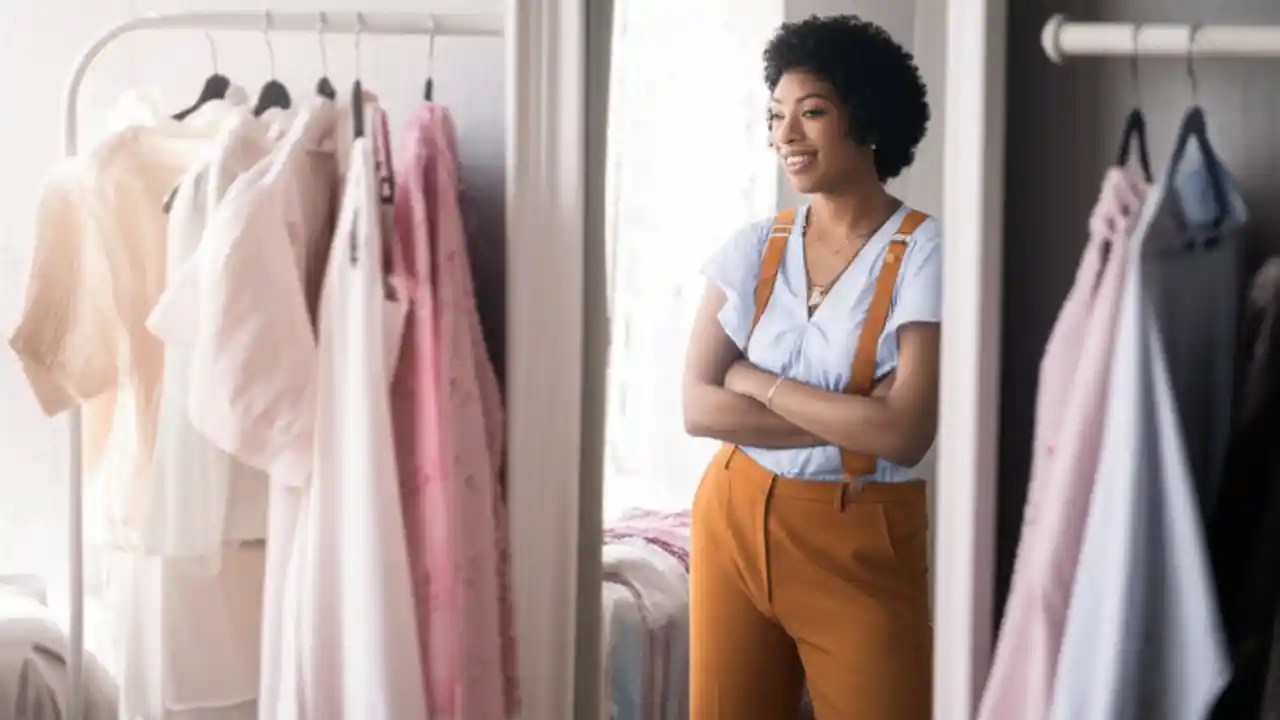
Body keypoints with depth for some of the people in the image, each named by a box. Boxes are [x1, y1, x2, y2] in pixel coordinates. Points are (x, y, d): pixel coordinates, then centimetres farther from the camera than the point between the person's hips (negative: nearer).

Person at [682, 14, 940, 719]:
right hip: (735, 523, 4)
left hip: (860, 545, -4)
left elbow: (905, 433, -22)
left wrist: (759, 382, -12)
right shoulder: (753, 247, 1)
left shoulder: (925, 252, -12)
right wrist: (850, 422, -15)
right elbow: (699, 406, -6)